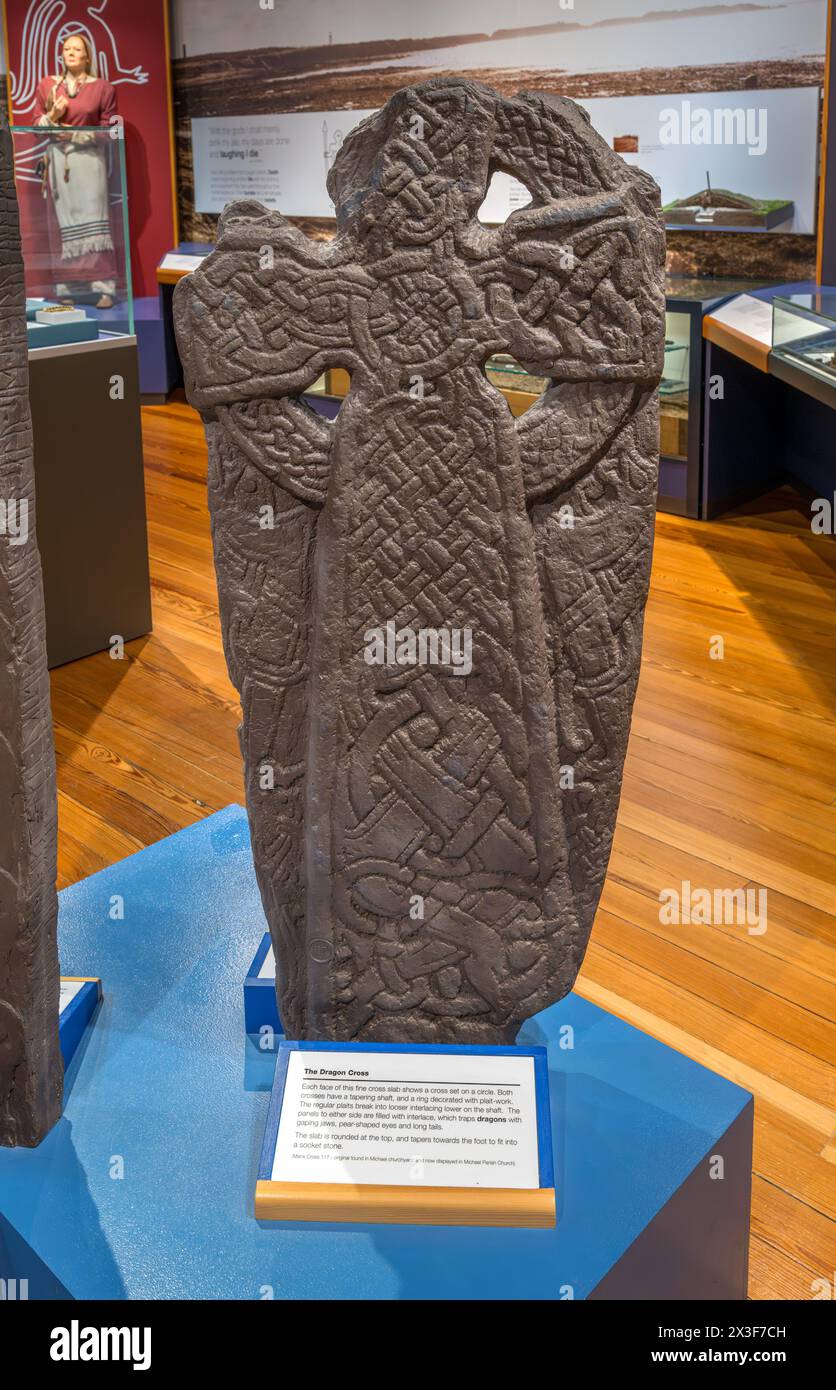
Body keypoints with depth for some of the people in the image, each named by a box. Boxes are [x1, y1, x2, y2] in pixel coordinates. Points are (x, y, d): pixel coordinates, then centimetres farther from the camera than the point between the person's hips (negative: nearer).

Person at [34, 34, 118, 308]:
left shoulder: (102, 87, 3)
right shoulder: (47, 85, 12)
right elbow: (37, 125, 12)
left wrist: (76, 134, -10)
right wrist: (52, 116, -8)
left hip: (89, 158, -3)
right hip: (58, 160, 3)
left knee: (94, 222, -9)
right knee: (65, 224, 1)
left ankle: (103, 288, -10)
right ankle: (69, 288, 4)